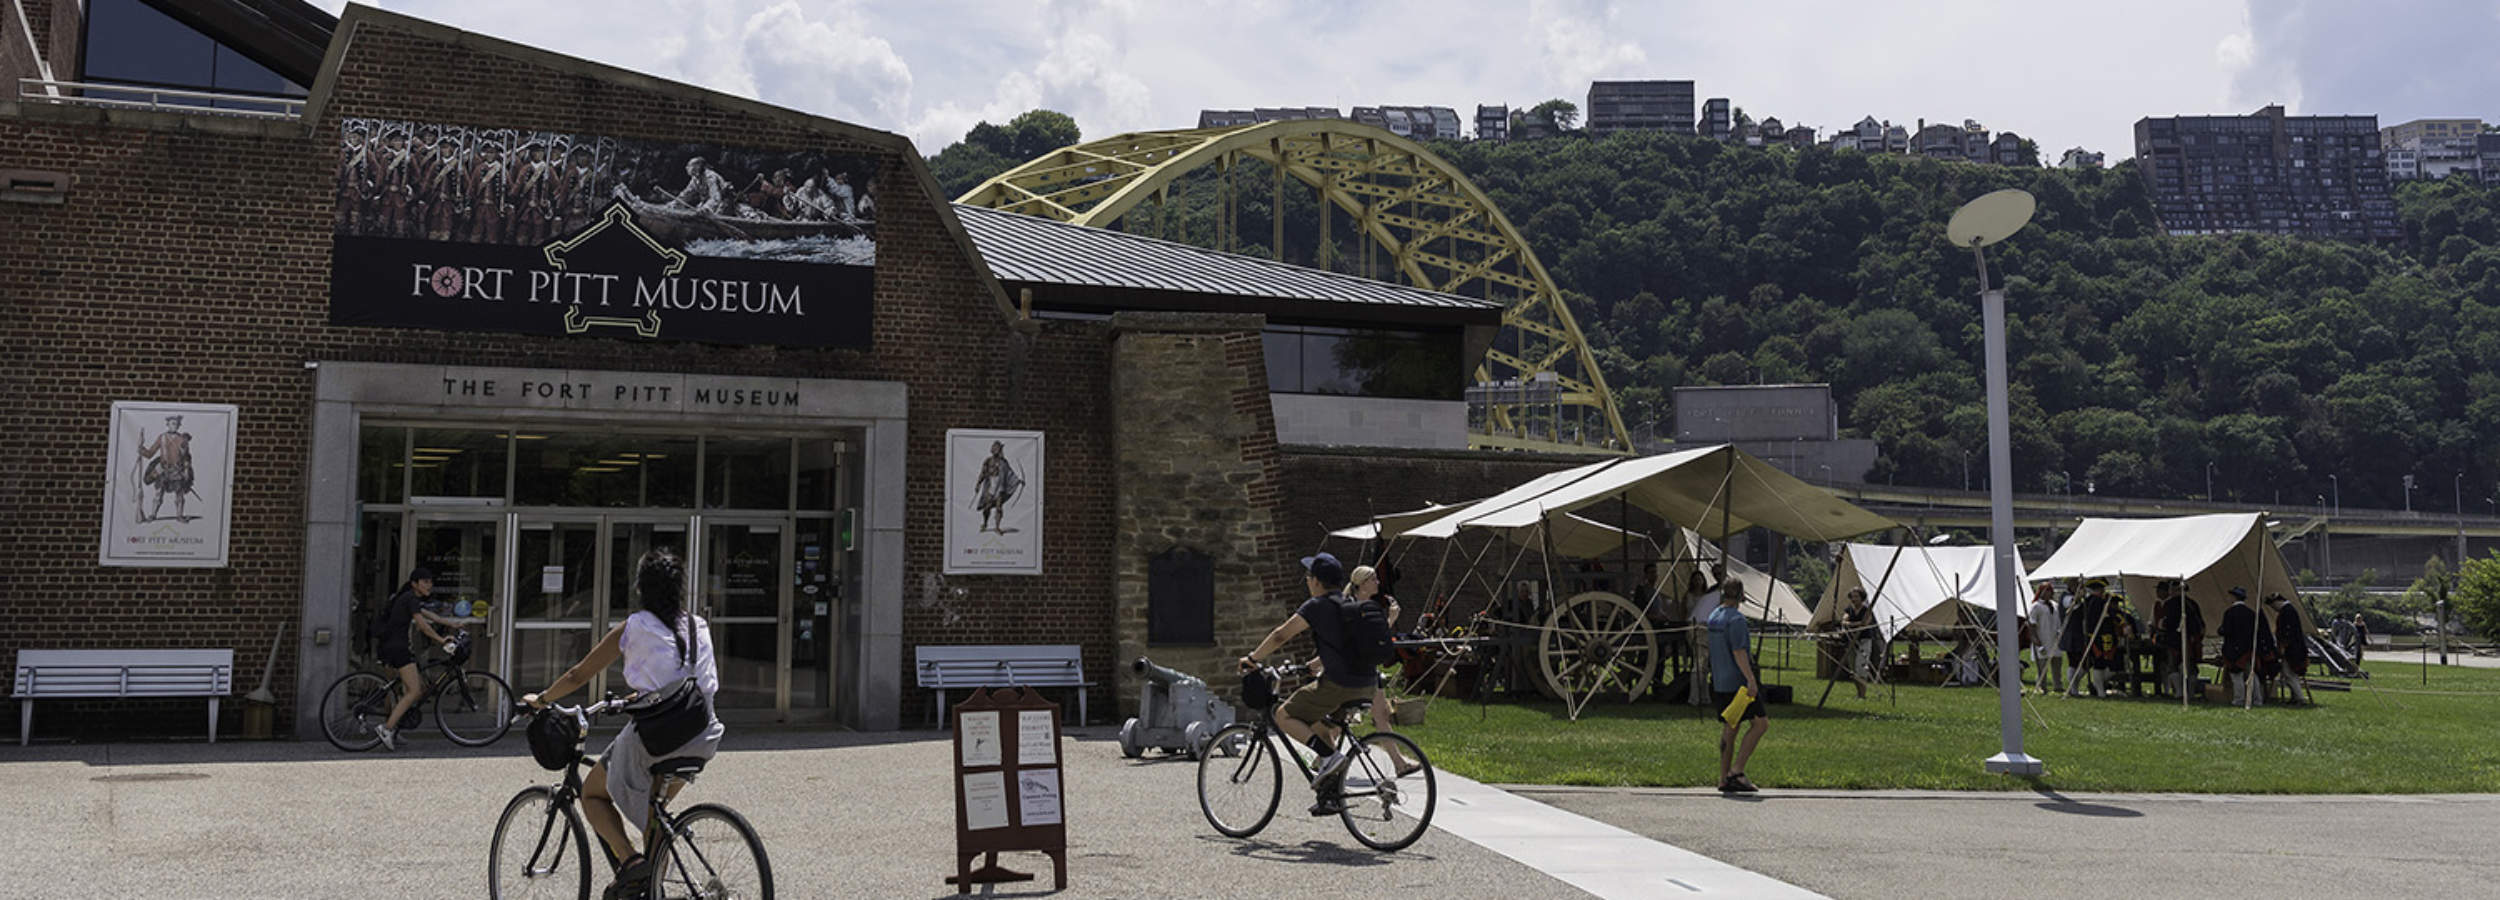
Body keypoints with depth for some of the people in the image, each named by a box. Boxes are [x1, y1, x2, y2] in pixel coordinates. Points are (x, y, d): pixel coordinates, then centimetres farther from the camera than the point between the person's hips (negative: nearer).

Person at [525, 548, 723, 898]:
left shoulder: (633, 628, -1)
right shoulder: (700, 626, 12)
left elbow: (578, 676, 6)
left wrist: (540, 699, 23)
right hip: (701, 737, 5)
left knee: (593, 793, 18)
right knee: (654, 805, 30)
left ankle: (630, 860, -4)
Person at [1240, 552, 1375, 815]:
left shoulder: (1316, 606, -6)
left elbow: (1280, 636, -6)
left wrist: (1252, 659, 6)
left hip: (1340, 684, -8)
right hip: (1367, 685, 8)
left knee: (1284, 715, 4)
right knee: (1322, 721, 28)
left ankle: (1329, 754, -13)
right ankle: (1333, 794, 22)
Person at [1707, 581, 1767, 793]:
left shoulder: (1713, 617, 13)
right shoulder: (1736, 619, -14)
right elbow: (1738, 652, -21)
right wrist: (1750, 679, -23)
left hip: (1720, 682, 9)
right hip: (1737, 680, -9)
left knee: (1729, 726, 13)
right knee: (1761, 722, -4)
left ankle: (1724, 779, 11)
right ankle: (1736, 770, -10)